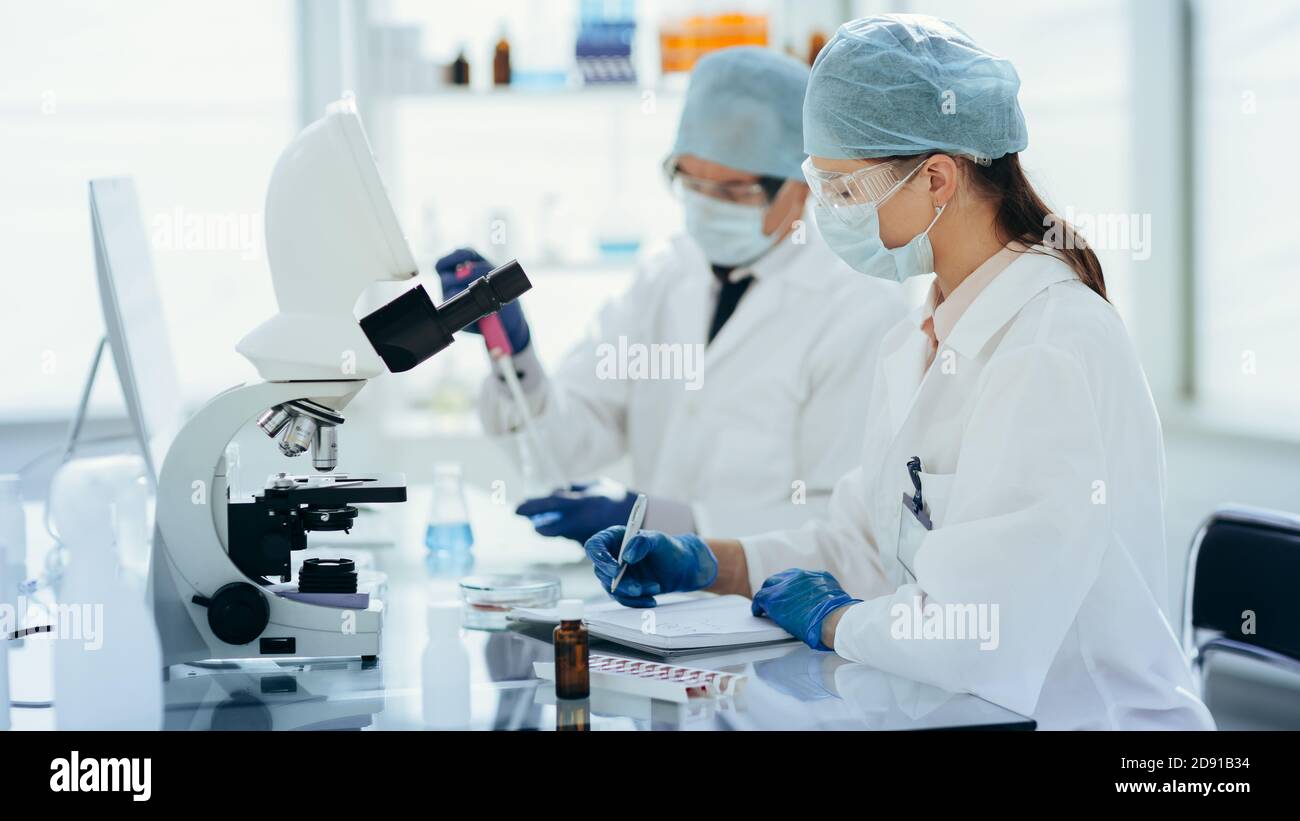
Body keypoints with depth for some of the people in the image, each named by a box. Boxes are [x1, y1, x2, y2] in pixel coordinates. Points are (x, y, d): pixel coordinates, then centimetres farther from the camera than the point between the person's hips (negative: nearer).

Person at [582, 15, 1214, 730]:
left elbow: (976, 637, -25)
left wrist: (830, 619, -8)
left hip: (1077, 718, -8)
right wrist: (700, 564, 9)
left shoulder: (1055, 352, -19)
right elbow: (866, 545, 20)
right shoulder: (917, 342, 11)